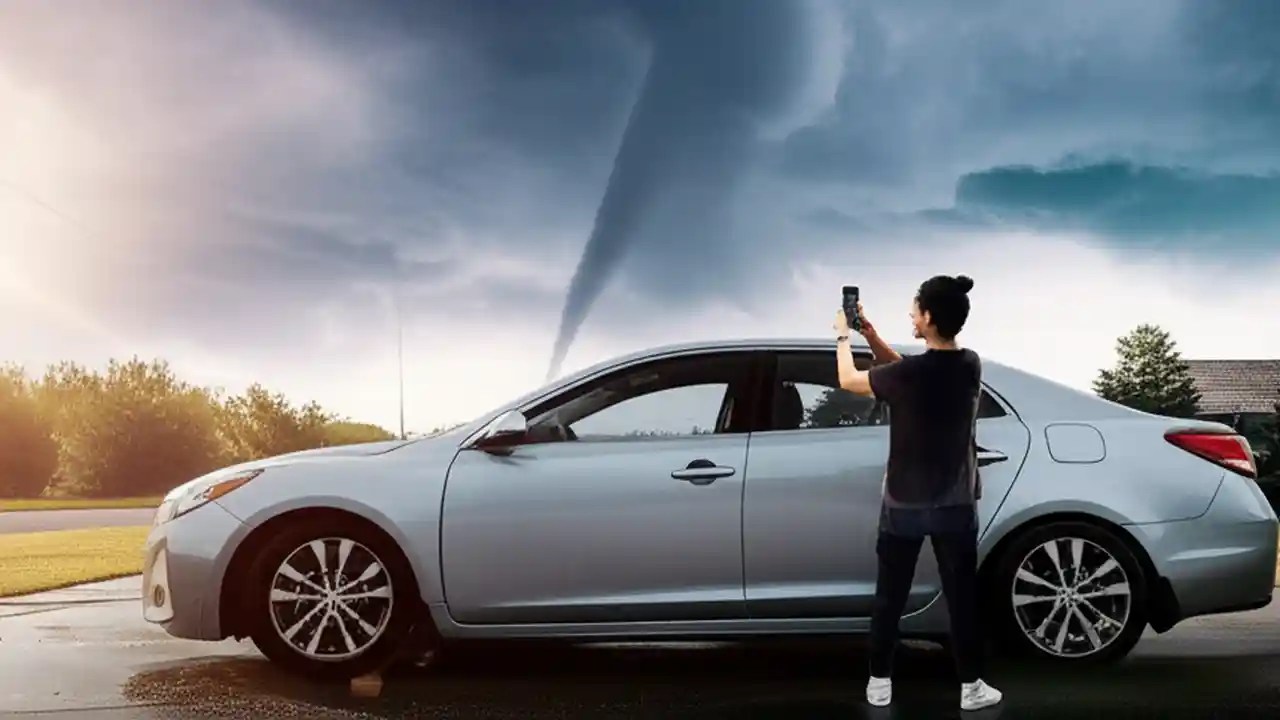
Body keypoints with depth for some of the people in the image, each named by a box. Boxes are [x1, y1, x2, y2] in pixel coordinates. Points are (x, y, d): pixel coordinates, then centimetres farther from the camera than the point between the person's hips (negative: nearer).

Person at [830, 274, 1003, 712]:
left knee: (889, 598, 10)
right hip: (956, 505, 4)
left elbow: (849, 380, -4)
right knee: (962, 597, 11)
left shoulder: (910, 373, -22)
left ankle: (880, 683, 20)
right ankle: (971, 687, 19)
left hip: (904, 505, -3)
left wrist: (844, 336, 13)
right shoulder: (970, 366, -5)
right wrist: (868, 332, 9)